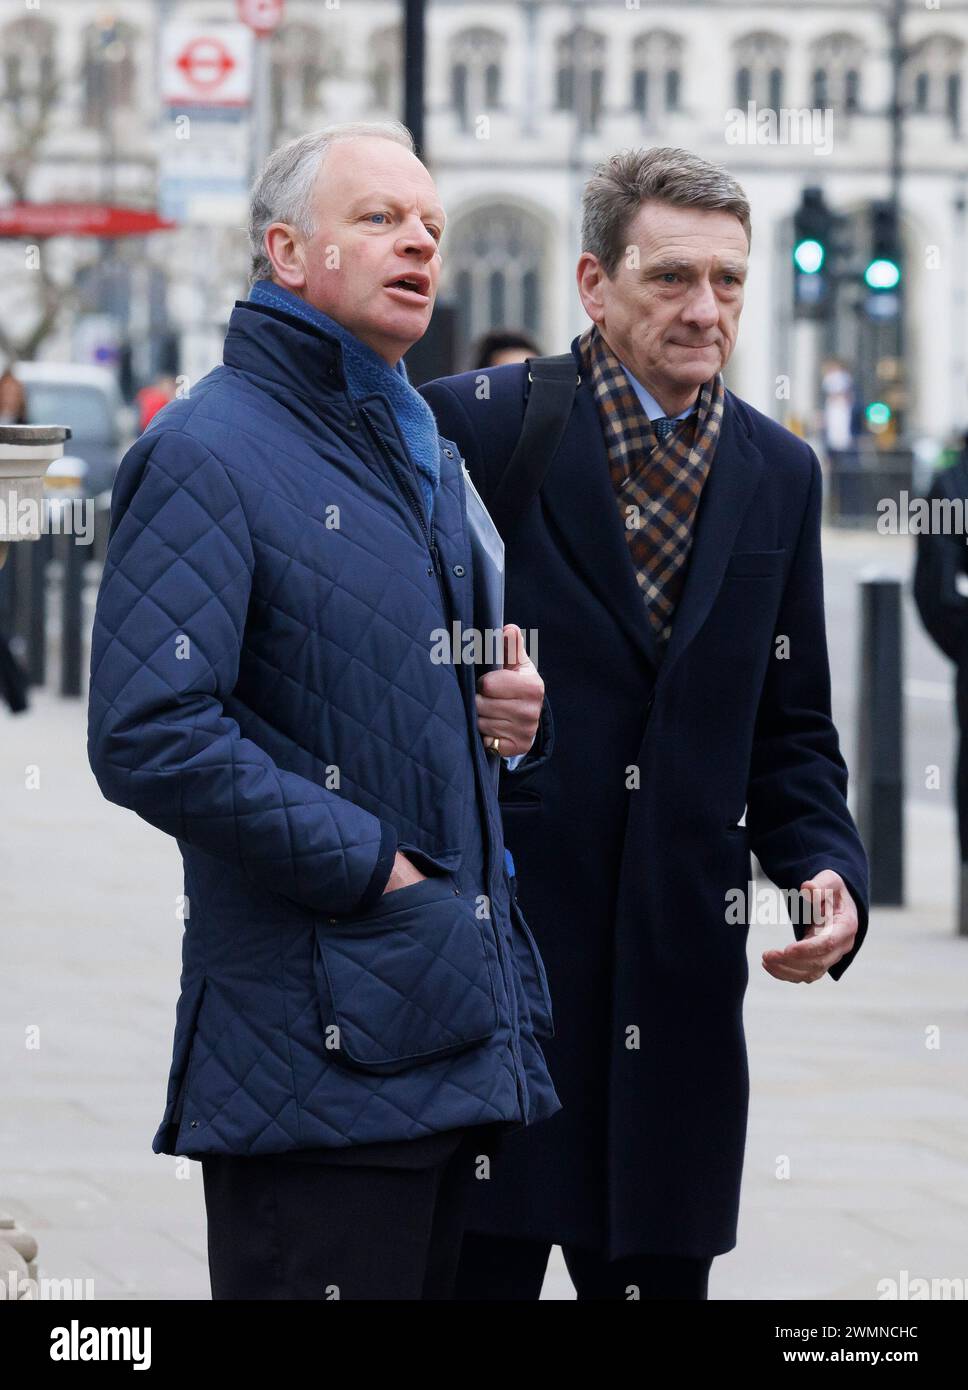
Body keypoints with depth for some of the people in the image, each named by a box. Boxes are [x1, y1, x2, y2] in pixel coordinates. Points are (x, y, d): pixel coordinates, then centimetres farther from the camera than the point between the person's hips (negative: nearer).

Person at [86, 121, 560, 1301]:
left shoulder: (422, 450, 18)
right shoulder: (207, 451, -10)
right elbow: (147, 736, -21)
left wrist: (504, 701, 8)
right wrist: (363, 862, -18)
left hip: (461, 1017, 9)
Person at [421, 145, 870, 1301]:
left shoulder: (779, 475, 11)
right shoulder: (471, 427, -4)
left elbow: (788, 727, 14)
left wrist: (826, 870, -1)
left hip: (679, 973, 4)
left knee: (660, 1267, 8)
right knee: (472, 1266, 0)